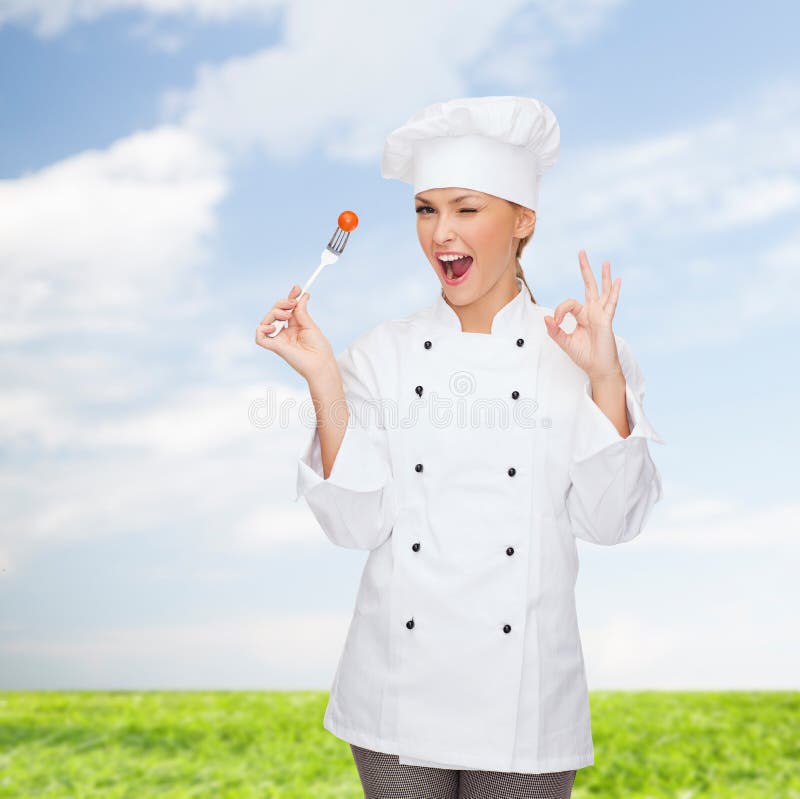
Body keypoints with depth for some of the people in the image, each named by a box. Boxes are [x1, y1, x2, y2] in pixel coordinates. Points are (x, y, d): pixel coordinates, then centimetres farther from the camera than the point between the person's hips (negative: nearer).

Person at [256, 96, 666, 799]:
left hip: (524, 689, 0)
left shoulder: (575, 352, -2)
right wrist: (324, 382, -15)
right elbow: (356, 523, -7)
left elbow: (608, 521, -7)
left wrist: (607, 381, -16)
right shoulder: (382, 353, 0)